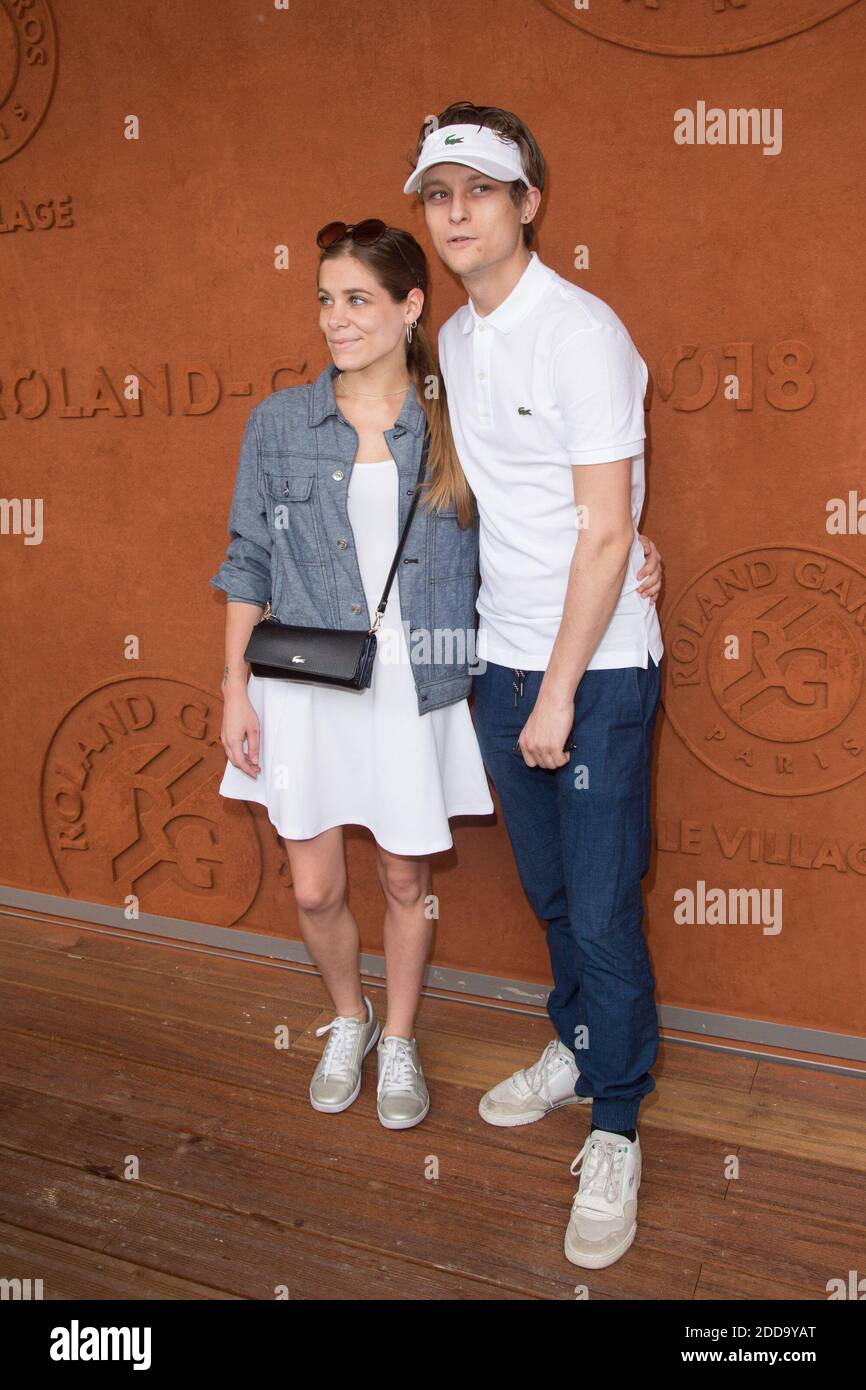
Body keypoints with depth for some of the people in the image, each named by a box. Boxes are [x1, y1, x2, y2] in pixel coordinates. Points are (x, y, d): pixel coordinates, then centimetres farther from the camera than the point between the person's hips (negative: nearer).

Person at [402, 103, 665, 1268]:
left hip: (596, 668, -7)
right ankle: (579, 1046, 41)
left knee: (604, 910, 1)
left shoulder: (581, 332, -14)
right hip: (504, 658, 7)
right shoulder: (454, 339, 10)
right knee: (548, 889, 19)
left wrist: (558, 693, -15)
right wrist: (509, 674, 6)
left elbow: (606, 534, -16)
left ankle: (615, 1130, 20)